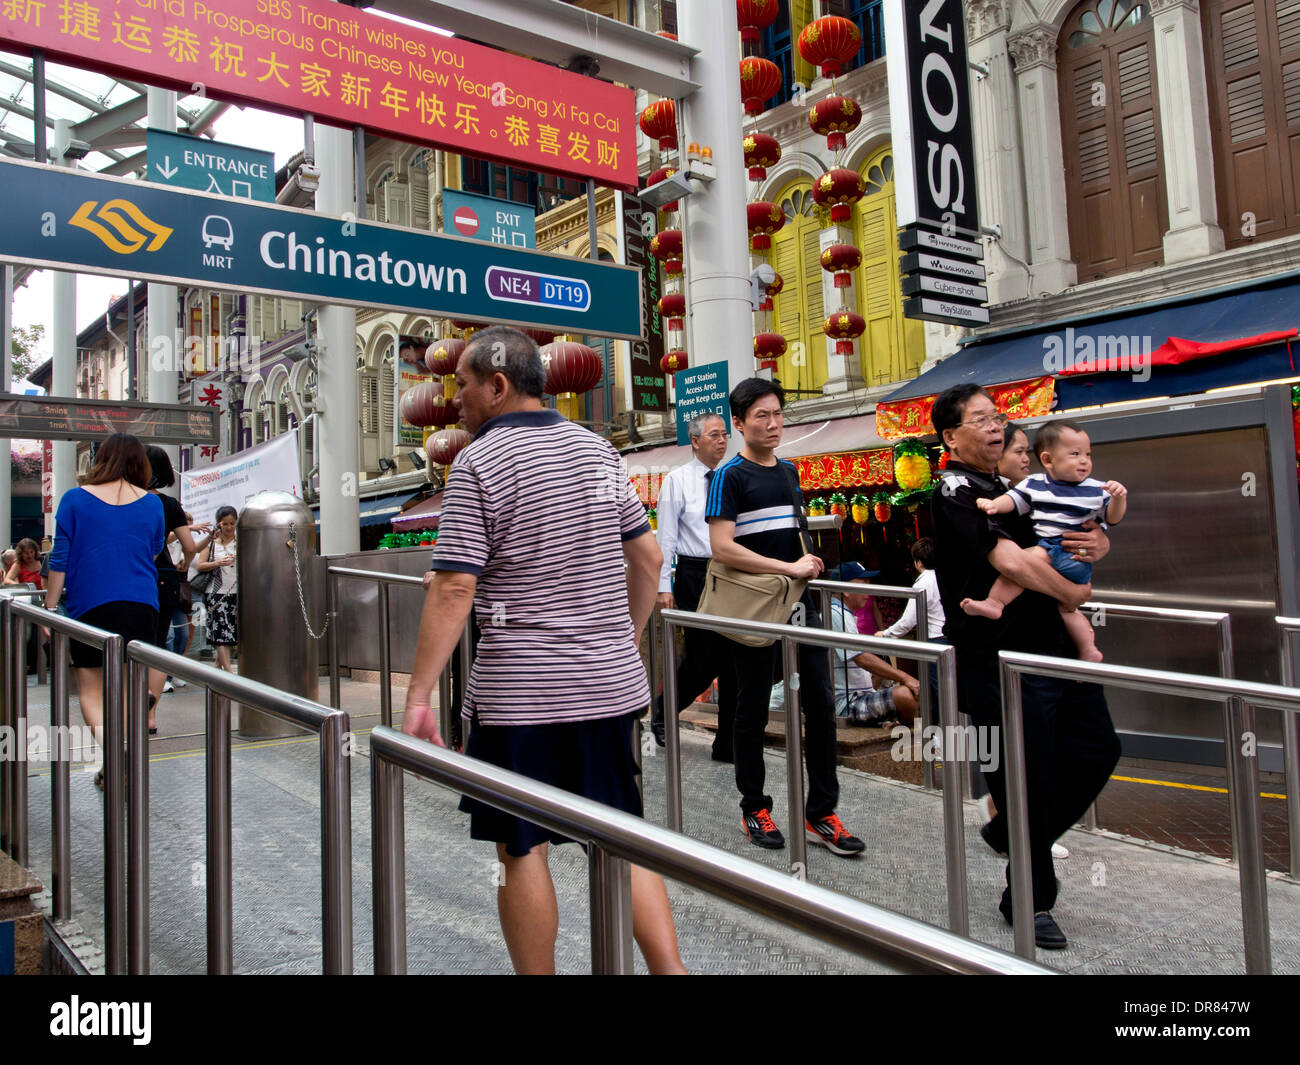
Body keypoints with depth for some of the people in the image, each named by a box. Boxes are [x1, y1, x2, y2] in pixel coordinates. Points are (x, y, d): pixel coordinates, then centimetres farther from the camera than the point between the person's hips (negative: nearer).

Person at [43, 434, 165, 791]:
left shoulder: (75, 499, -2)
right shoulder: (152, 503, 4)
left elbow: (60, 560, -1)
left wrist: (49, 610, 4)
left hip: (90, 604, -2)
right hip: (141, 604, 2)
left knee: (90, 688, 5)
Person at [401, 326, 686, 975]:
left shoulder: (478, 464, -10)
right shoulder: (597, 449, 8)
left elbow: (453, 590, -17)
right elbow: (648, 559, 12)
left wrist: (418, 698, -13)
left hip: (520, 693, -5)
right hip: (611, 683, 6)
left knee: (522, 850, 9)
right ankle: (671, 969, 12)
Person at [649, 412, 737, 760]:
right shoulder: (678, 480, -1)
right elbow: (666, 537, -4)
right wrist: (664, 586, -9)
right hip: (695, 575, -4)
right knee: (702, 659, -3)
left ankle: (728, 744, 15)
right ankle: (662, 712, 27)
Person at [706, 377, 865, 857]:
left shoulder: (789, 471, 14)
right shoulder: (730, 476, -8)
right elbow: (722, 548, -18)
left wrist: (809, 561, 6)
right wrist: (790, 567, -17)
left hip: (798, 602, 6)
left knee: (820, 704, 4)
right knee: (752, 709, 6)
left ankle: (820, 812, 15)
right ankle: (754, 808, 21)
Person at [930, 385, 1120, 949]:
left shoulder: (1012, 489, 16)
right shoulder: (956, 490, -11)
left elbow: (1083, 532, 24)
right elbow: (1010, 561, -23)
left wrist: (1099, 542, -1)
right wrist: (1073, 592, -8)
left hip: (1053, 648, 9)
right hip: (1000, 662, -8)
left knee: (1097, 749, 12)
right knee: (1026, 780, 0)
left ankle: (1010, 833, 30)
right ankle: (1030, 901, 20)